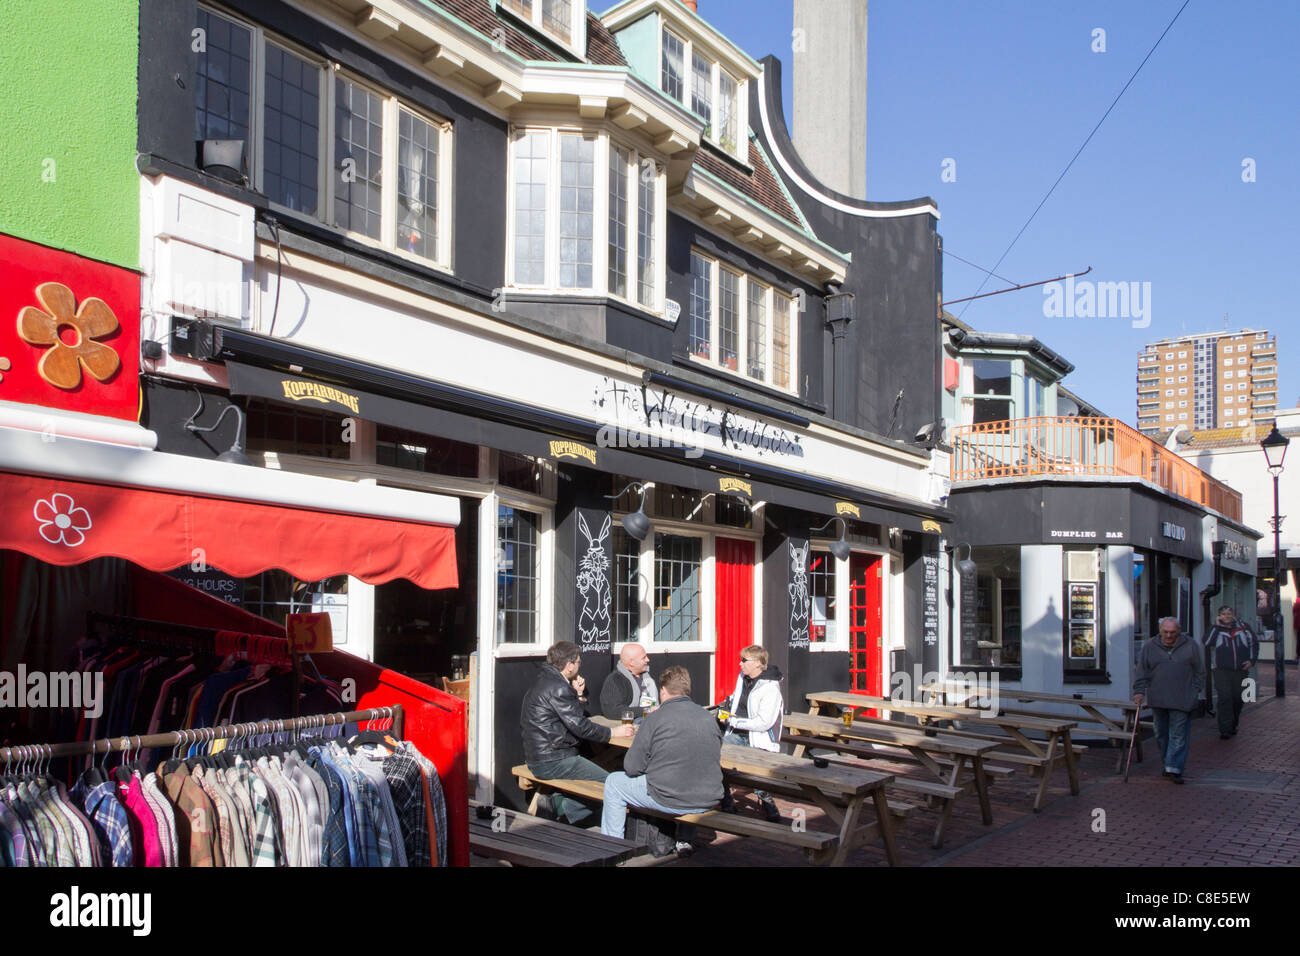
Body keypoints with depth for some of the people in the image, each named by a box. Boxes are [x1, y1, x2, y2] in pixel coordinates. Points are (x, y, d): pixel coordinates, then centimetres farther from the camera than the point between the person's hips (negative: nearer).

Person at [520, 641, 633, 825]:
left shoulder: (543, 681, 13)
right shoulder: (557, 688, -18)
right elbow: (579, 726, -19)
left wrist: (577, 695, 8)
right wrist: (612, 733, -9)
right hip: (551, 762, -10)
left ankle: (561, 803, 5)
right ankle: (563, 805, -7)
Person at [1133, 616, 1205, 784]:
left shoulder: (1191, 647, 4)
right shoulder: (1149, 647, 7)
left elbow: (1200, 672, 9)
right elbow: (1142, 673, 7)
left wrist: (1194, 692, 1)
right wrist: (1139, 691, -3)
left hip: (1181, 700, -2)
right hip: (1158, 700, 3)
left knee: (1178, 735, -6)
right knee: (1162, 734, 10)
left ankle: (1174, 768, -5)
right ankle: (1168, 763, 23)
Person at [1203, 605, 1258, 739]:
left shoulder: (1242, 627, 8)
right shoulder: (1216, 629, 2)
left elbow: (1254, 642, 18)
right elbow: (1207, 643, -16)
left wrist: (1252, 660, 7)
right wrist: (1216, 626, -14)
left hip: (1241, 670, 3)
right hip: (1221, 670, -3)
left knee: (1238, 698, 9)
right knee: (1224, 698, -13)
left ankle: (1233, 726, 27)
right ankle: (1225, 729, -12)